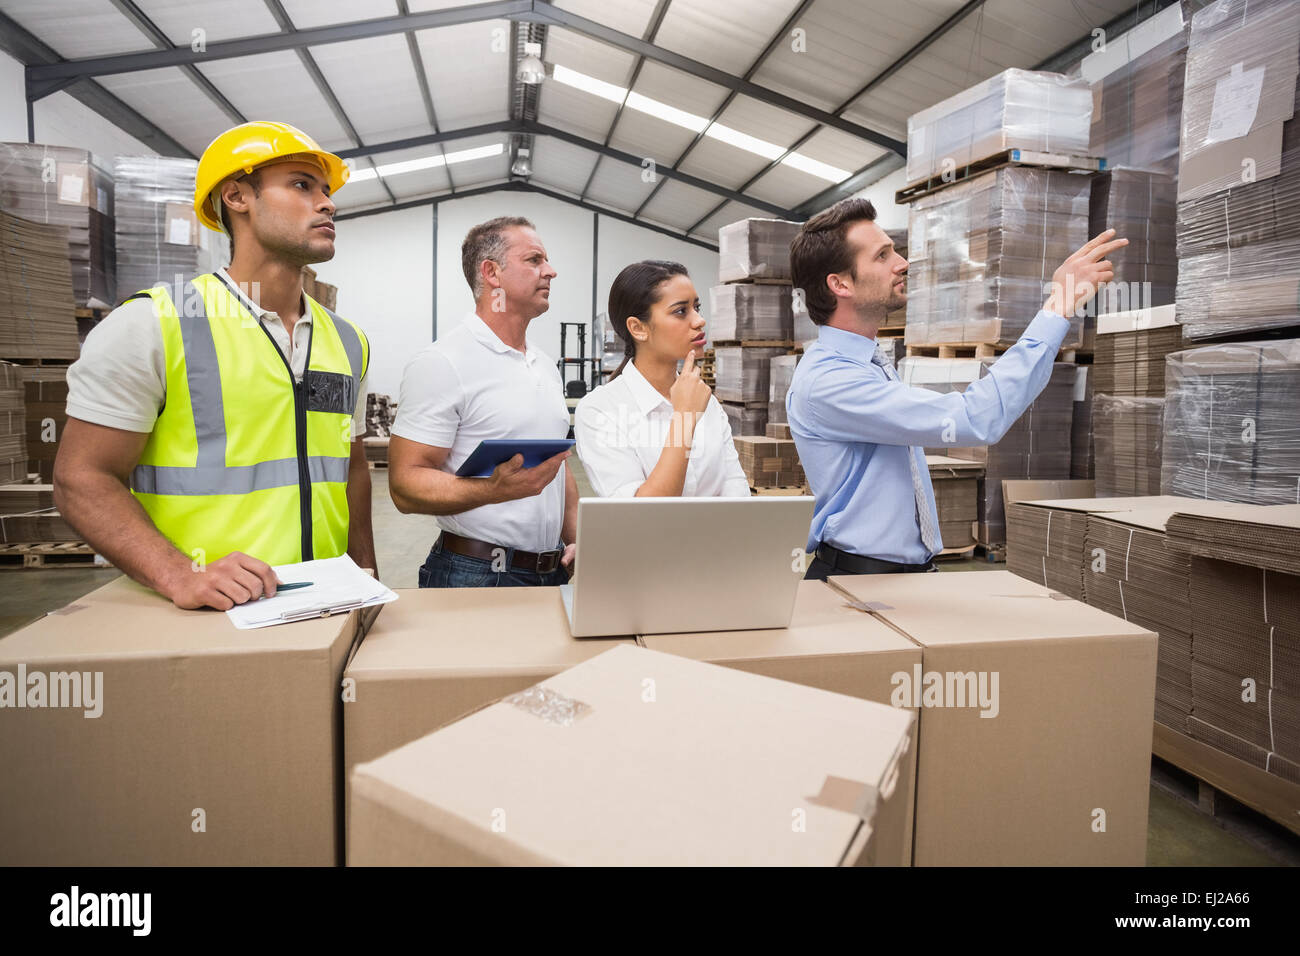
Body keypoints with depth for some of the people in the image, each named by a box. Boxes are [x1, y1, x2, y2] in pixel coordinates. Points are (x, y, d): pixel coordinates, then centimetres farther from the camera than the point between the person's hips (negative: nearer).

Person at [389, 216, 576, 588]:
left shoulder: (547, 367, 13)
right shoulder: (441, 363, -12)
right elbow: (405, 484, -17)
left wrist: (578, 540, 6)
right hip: (476, 574, -7)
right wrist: (496, 490, -32)